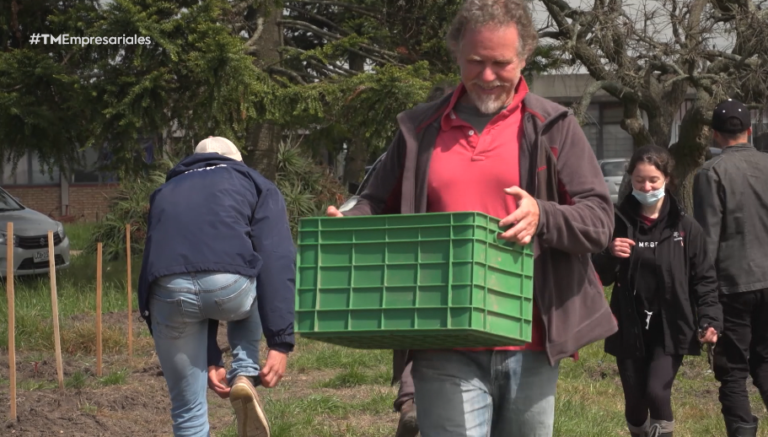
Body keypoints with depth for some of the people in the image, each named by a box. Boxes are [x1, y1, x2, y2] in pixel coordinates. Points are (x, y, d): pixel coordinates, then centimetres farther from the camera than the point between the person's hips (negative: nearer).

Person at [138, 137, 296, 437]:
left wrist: (210, 360, 34)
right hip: (230, 284, -2)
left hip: (168, 291, 2)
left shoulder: (165, 193, 39)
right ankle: (245, 375, 15)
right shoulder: (257, 185, 29)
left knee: (188, 411, 18)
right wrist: (281, 343, 7)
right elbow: (278, 263, 12)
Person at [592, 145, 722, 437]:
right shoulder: (618, 223, 2)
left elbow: (704, 279, 0)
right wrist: (610, 256, -15)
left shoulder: (685, 227, -2)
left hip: (671, 328, -2)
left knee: (657, 391, -20)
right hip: (630, 329, 2)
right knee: (635, 402, 8)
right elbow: (600, 278, 6)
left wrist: (710, 320, -13)